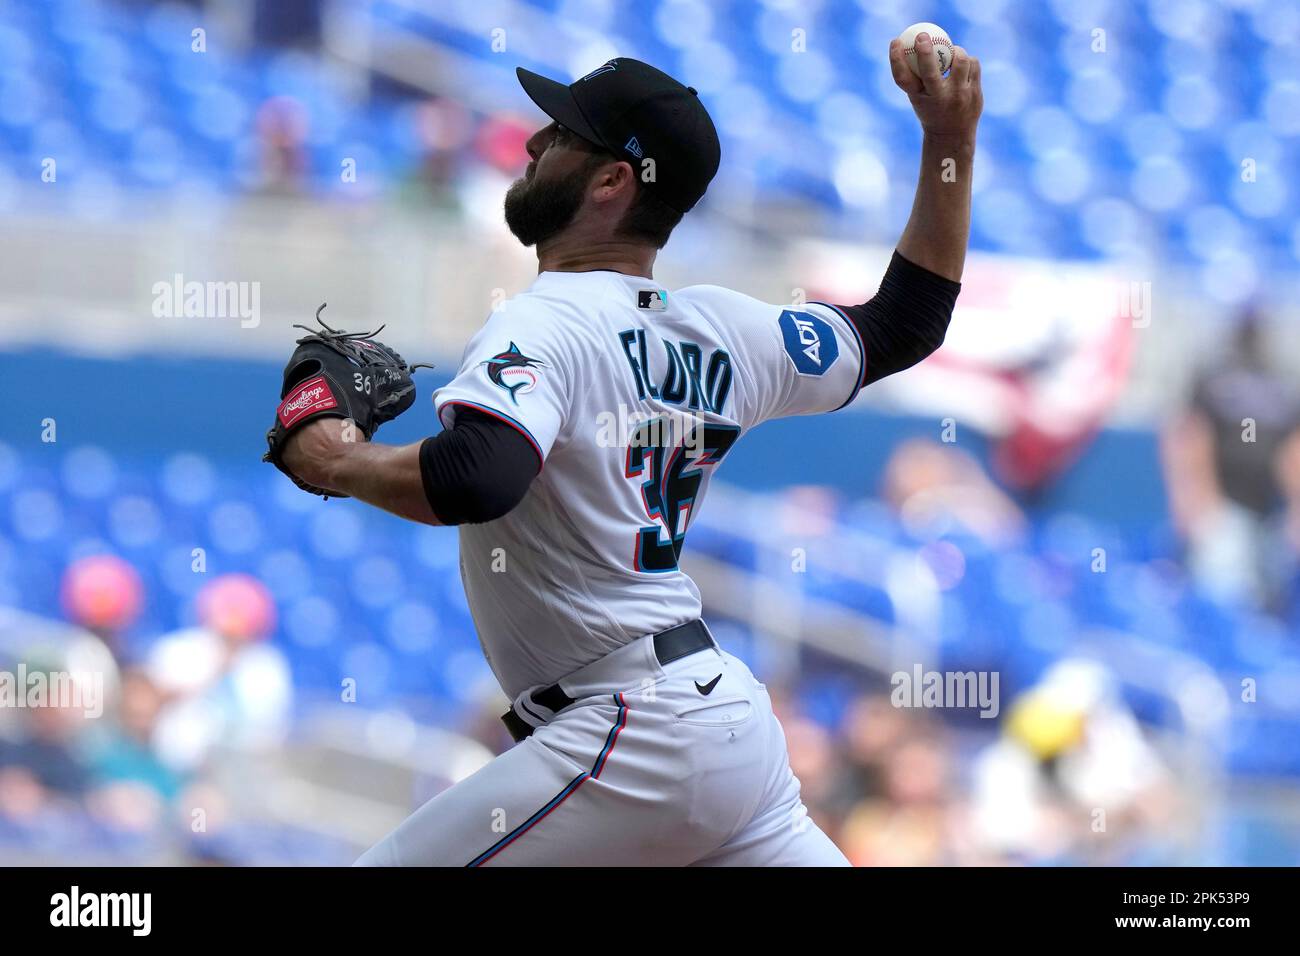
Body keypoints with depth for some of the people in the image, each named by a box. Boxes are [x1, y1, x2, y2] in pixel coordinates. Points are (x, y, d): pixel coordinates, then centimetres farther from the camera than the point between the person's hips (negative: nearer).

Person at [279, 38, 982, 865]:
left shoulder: (543, 327, -12)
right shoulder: (719, 331, 11)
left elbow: (476, 478, -31)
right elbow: (906, 323, 24)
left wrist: (339, 464, -14)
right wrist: (950, 144, 24)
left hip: (631, 741, -9)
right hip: (731, 709, 9)